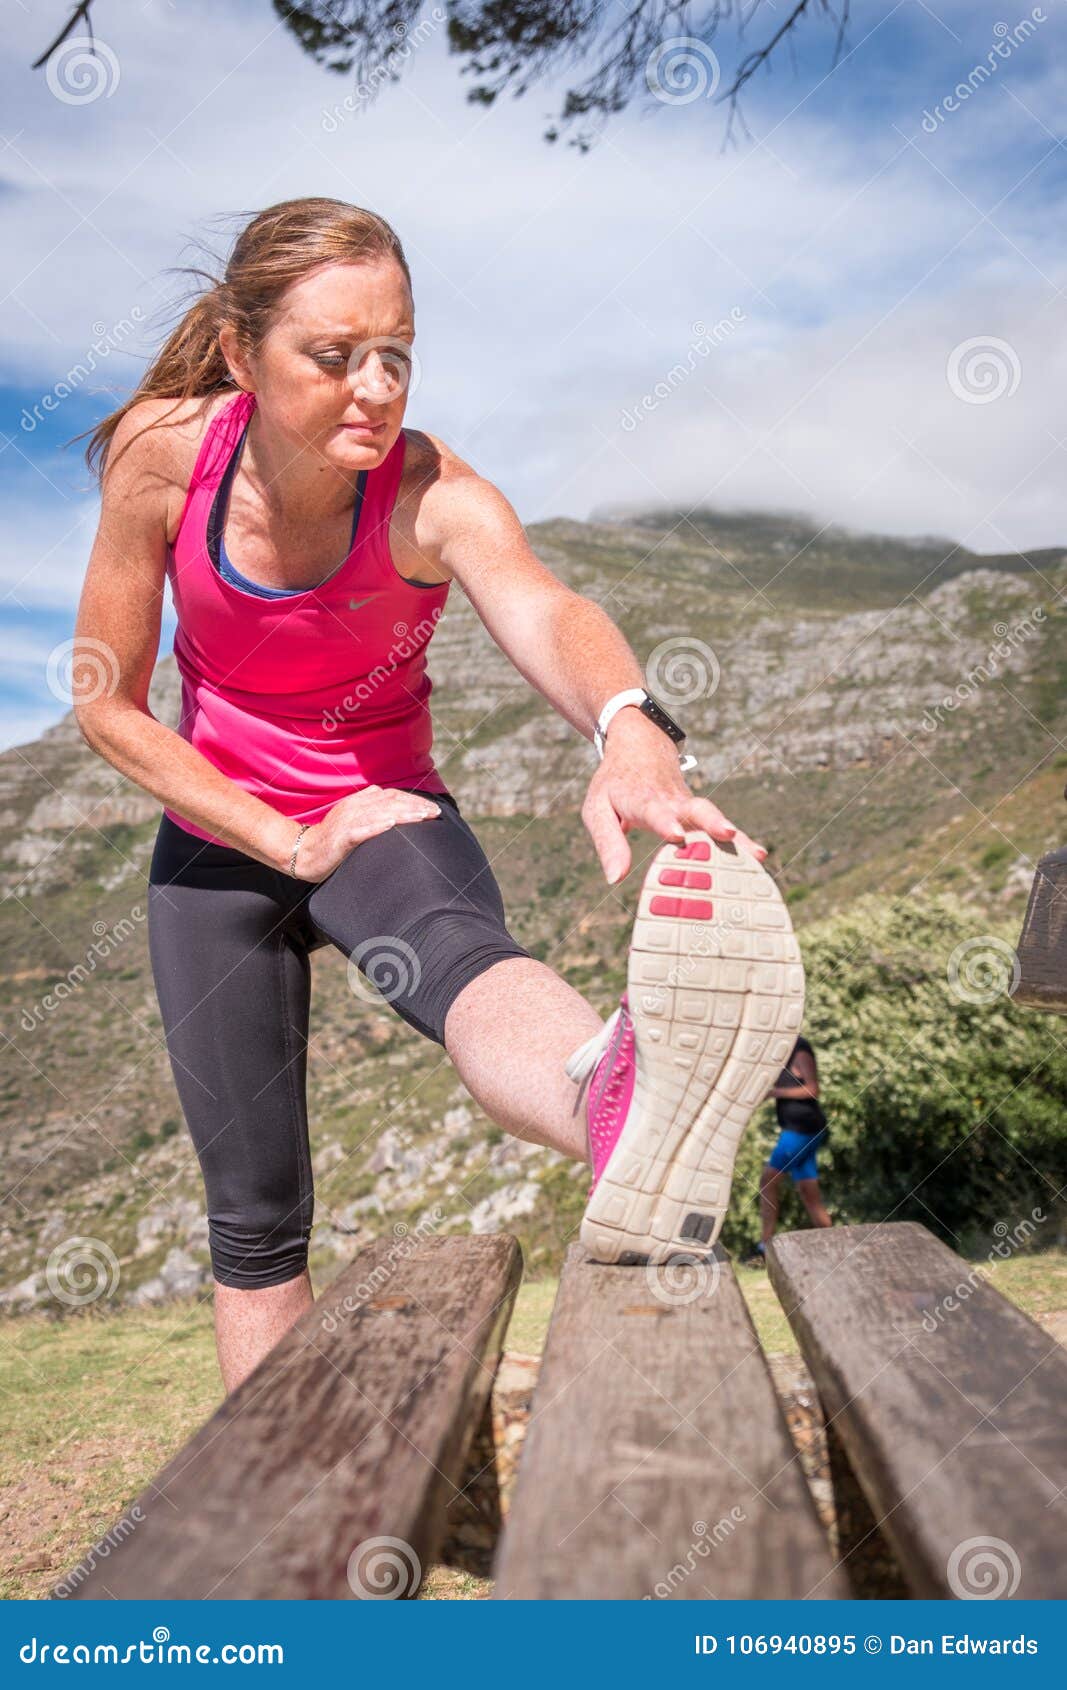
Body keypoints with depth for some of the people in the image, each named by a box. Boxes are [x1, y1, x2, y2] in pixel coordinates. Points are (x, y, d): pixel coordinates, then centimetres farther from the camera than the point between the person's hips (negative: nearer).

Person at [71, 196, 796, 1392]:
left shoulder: (437, 496, -22)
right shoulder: (162, 452, -16)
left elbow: (544, 614, -44)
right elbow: (106, 703, -10)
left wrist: (630, 733, -67)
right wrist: (289, 842, -16)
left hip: (383, 812, -2)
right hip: (220, 836, 3)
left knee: (453, 949, -41)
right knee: (253, 1216, 6)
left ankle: (626, 1115, -73)